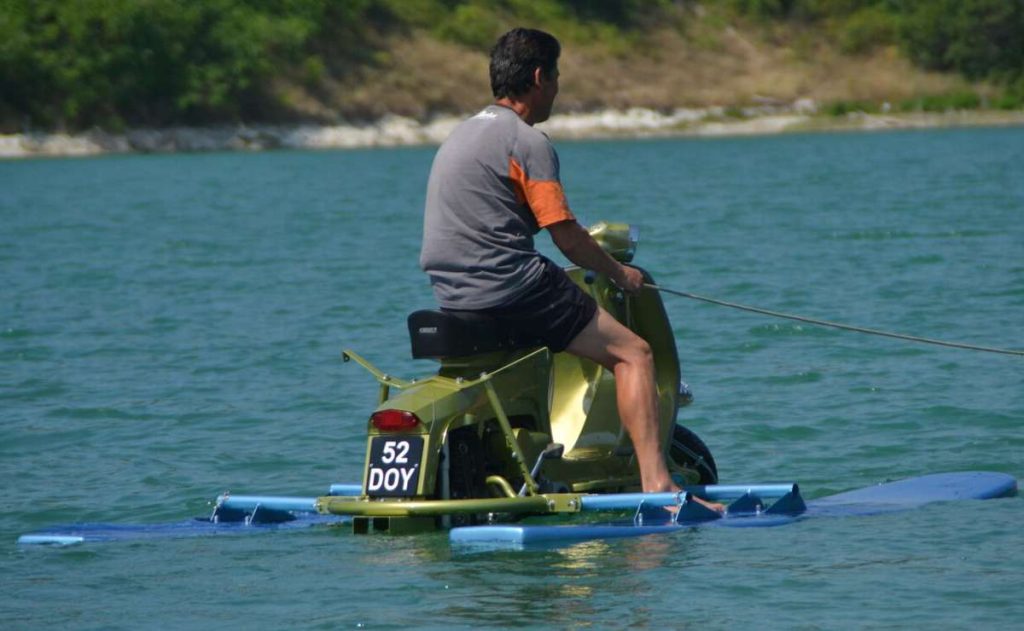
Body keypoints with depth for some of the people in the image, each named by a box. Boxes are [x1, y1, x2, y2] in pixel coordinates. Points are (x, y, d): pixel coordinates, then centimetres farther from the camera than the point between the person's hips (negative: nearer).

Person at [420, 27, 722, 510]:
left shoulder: (461, 135, 19)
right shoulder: (527, 142, -11)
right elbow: (565, 235, -13)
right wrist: (618, 273, 4)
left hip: (455, 298, 9)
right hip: (510, 286, -9)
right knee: (632, 353, -6)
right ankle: (655, 482, -19)